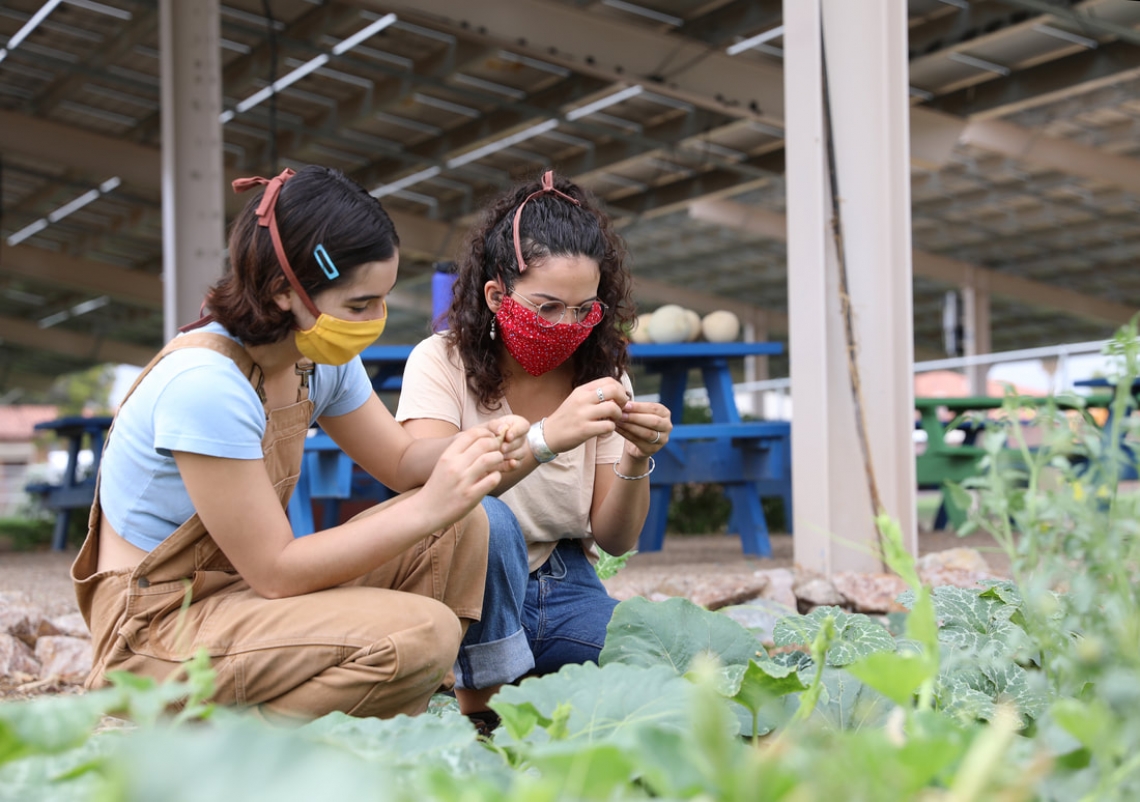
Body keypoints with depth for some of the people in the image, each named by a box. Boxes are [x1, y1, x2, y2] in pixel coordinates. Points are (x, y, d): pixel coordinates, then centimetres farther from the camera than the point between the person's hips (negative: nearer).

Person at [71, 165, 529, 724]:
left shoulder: (322, 358, 0)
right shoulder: (203, 383, -27)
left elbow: (401, 461, 12)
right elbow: (275, 573, -24)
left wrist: (475, 447, -11)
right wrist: (427, 509, -26)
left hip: (243, 590, 9)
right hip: (155, 631, -9)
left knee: (460, 524, -2)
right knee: (421, 635, -27)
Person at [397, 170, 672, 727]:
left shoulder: (600, 375, 3)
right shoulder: (441, 362, -8)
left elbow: (615, 539, 0)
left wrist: (636, 462, -20)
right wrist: (545, 437, -40)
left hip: (562, 589, 4)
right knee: (485, 522, -35)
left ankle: (532, 680, 7)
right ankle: (480, 702, -15)